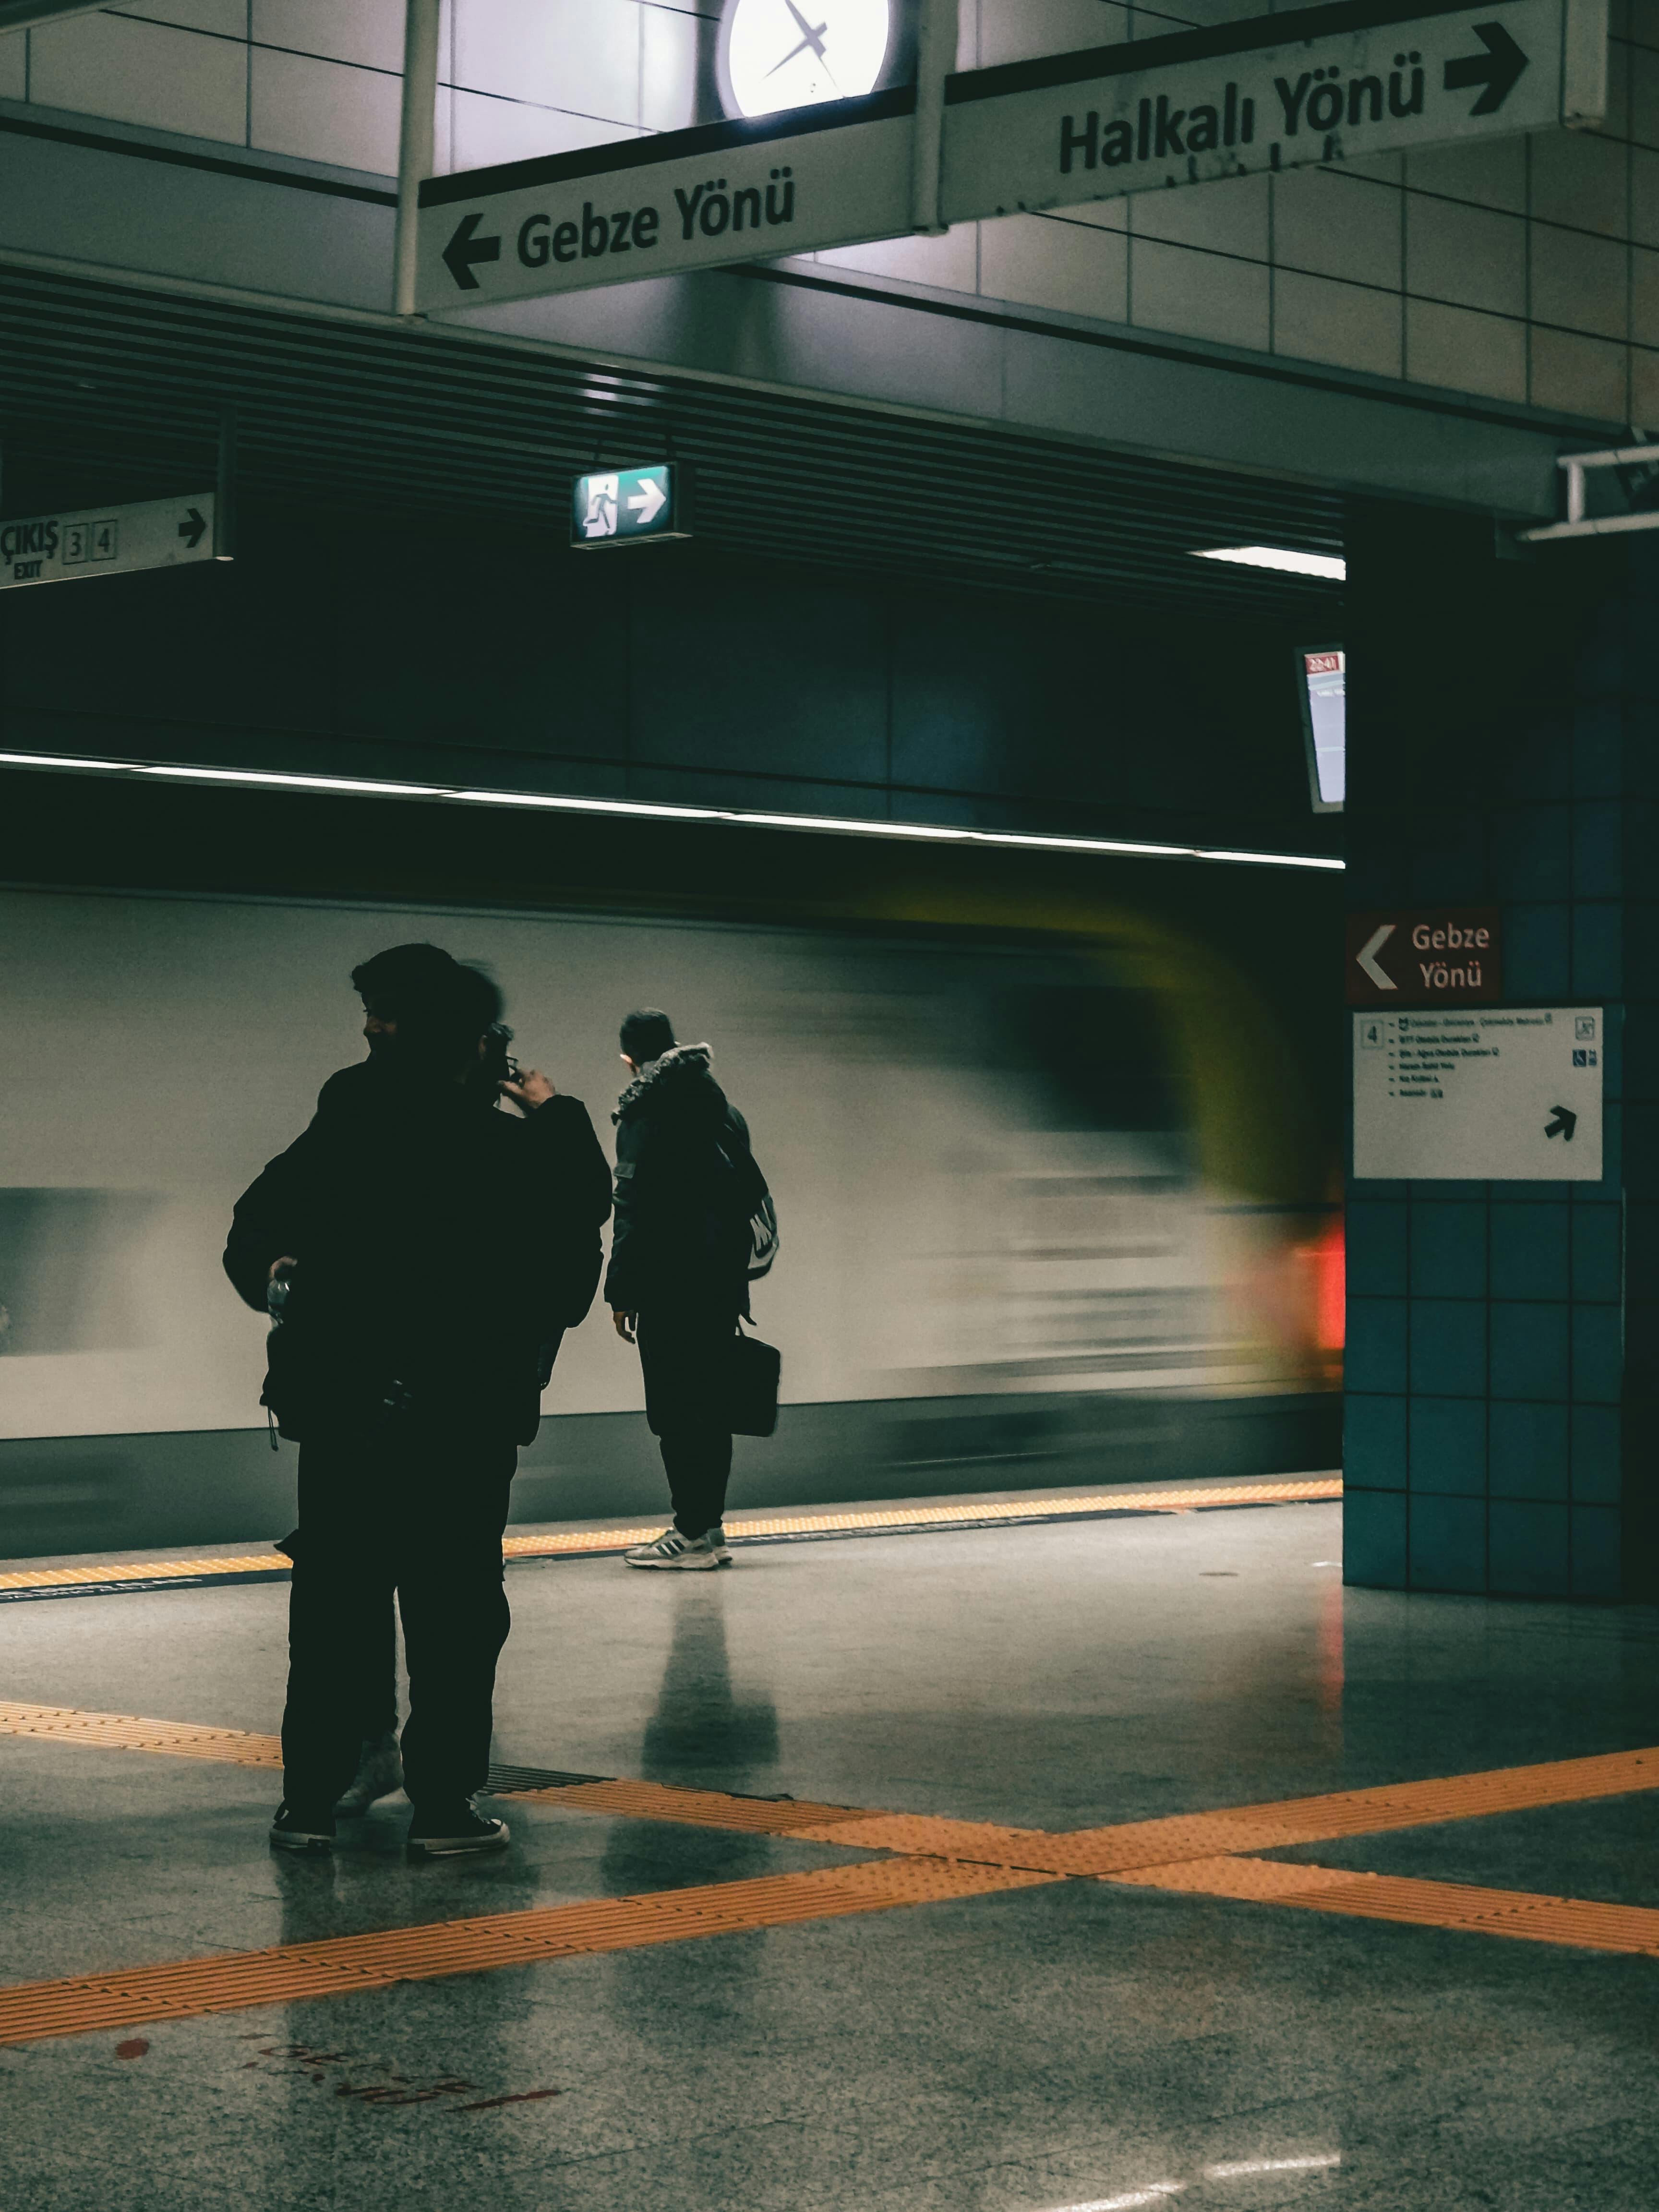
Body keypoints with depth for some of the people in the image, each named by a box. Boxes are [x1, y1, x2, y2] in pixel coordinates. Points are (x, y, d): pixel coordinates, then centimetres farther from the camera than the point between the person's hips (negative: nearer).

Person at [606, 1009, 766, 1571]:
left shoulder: (645, 1110, -7)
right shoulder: (723, 1108, 16)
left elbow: (635, 1207, -13)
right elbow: (751, 1193, 16)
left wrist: (622, 1293, -11)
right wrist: (735, 1279, 18)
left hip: (672, 1286, -7)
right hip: (722, 1284, 7)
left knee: (677, 1411, -6)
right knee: (710, 1405, 12)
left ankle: (694, 1533, -8)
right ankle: (709, 1526, 15)